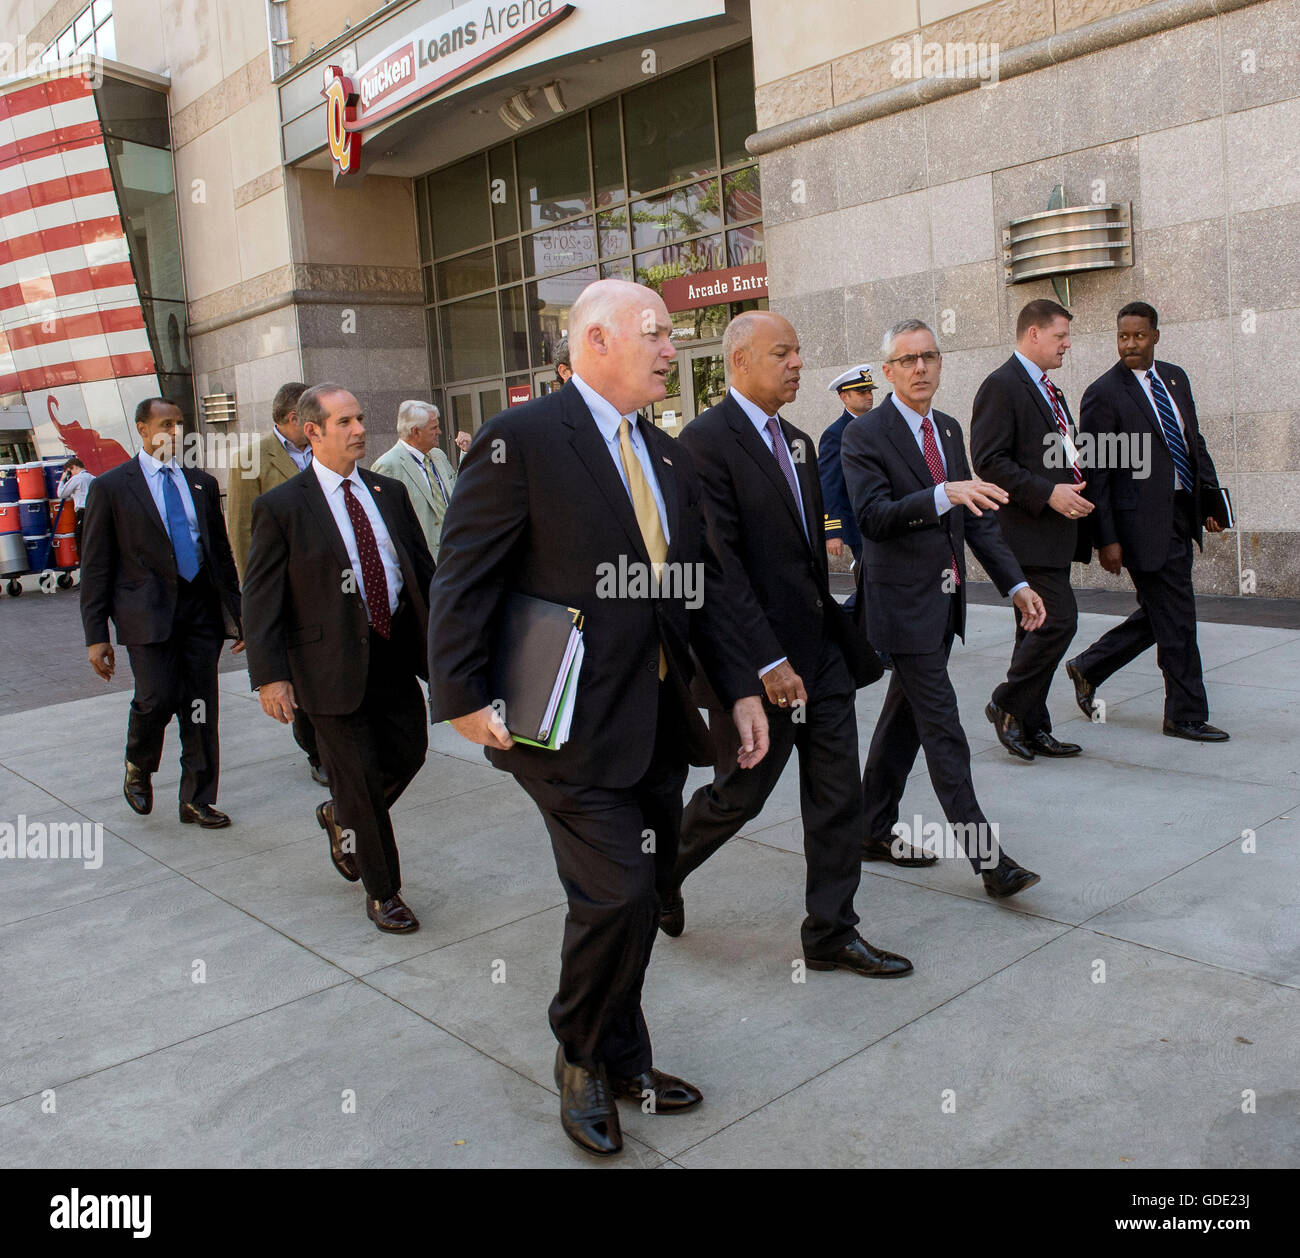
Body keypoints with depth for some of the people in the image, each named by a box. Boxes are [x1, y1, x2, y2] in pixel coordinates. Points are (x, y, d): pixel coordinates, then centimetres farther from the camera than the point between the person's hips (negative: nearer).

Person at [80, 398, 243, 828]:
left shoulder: (202, 483, 13)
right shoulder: (111, 487, 2)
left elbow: (221, 551, 18)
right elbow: (96, 567, 1)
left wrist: (237, 614, 14)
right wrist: (96, 634, -4)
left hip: (201, 610, 4)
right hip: (147, 612, -3)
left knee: (201, 710, 4)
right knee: (158, 697, -13)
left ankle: (197, 801, 17)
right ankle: (139, 767, 19)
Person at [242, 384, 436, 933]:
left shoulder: (389, 492, 9)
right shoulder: (280, 507, -7)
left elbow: (423, 567, 14)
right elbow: (260, 597, -8)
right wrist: (269, 675, -14)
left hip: (395, 650, 5)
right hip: (332, 660, -5)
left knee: (409, 751, 11)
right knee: (359, 775, 2)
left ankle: (340, 816, 42)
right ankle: (382, 891, 21)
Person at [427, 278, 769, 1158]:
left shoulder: (669, 456, 14)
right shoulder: (522, 440, -9)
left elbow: (705, 584, 16)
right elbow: (465, 578, -11)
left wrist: (741, 687, 10)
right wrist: (463, 697, -16)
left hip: (660, 720, 8)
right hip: (573, 723, -7)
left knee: (643, 896, 15)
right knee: (615, 894, -8)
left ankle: (618, 1061, 35)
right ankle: (585, 1057, 20)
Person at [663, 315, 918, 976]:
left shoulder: (797, 442, 13)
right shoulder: (705, 441, -14)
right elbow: (719, 564, -20)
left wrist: (829, 630, 13)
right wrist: (767, 661, -22)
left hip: (821, 648, 8)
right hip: (759, 659, -8)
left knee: (837, 793, 9)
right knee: (739, 794, 7)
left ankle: (831, 933, 21)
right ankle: (661, 870, 34)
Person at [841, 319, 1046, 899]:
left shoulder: (948, 428, 12)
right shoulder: (865, 434, -11)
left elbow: (976, 514, 13)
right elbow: (872, 517, -22)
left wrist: (1015, 583, 6)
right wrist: (944, 495, -35)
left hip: (944, 600, 8)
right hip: (904, 605, -8)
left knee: (904, 716, 16)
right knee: (943, 732, -4)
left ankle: (874, 828, 30)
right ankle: (986, 857, 2)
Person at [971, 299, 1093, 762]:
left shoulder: (1048, 390, 21)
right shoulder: (1001, 386, -10)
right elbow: (988, 461, -18)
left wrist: (1075, 491, 13)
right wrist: (1048, 493, -21)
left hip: (1056, 532, 10)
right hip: (1028, 532, -10)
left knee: (1039, 628, 11)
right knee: (1059, 619, -14)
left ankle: (1031, 727, 18)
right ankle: (1008, 705, 3)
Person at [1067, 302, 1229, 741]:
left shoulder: (1174, 378, 12)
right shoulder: (1104, 393, -9)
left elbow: (1195, 443, 19)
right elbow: (1094, 473, -11)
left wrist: (1211, 500, 11)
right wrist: (1105, 538, -14)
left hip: (1182, 512, 8)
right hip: (1144, 521, -7)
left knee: (1161, 614, 15)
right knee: (1176, 619, -2)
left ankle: (1088, 667, 31)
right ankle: (1186, 715, 12)